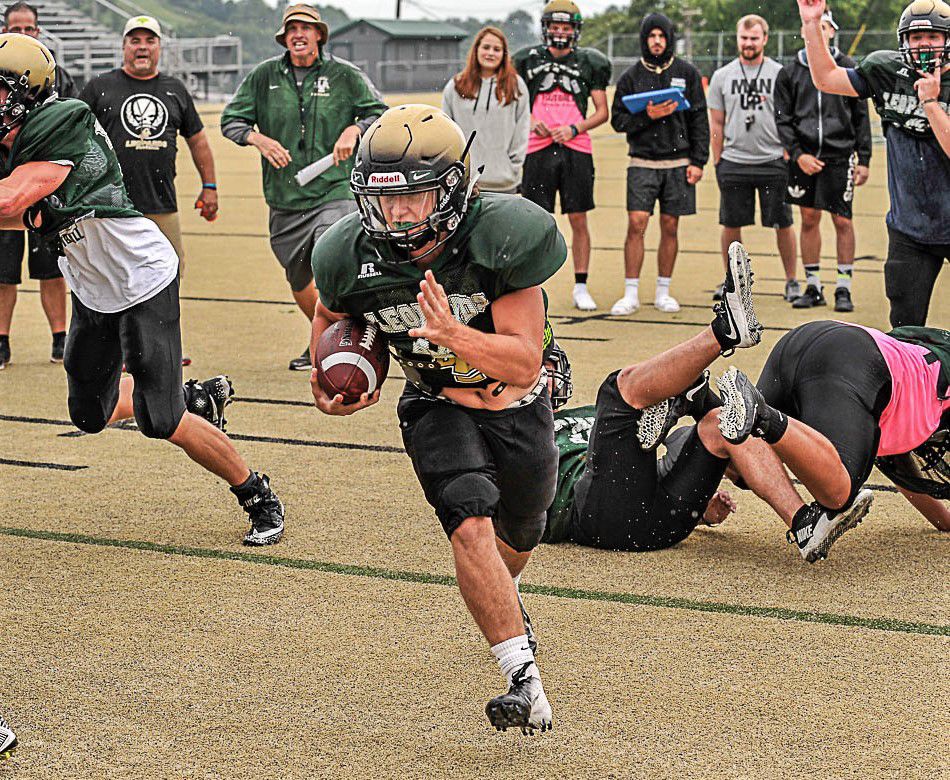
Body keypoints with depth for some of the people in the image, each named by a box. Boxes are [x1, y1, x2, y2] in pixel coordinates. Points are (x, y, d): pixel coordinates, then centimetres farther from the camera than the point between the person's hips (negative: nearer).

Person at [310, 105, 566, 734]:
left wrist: (454, 334, -48)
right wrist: (328, 379, -14)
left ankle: (502, 597, 62)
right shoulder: (355, 258, -24)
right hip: (438, 405, 0)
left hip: (518, 405, 0)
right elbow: (332, 315, 3)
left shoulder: (501, 239, -34)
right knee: (471, 526, -27)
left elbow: (525, 362, -33)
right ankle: (525, 683, -24)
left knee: (518, 538, 24)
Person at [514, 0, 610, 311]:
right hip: (538, 149, 0)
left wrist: (573, 128, -8)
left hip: (576, 148, 0)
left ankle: (581, 288, 10)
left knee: (579, 221, 2)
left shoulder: (589, 63, 6)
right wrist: (531, 122, -8)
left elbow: (602, 111, 7)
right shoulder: (528, 60, 6)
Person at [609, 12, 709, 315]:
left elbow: (699, 120, 5)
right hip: (642, 163, -1)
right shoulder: (631, 76, 4)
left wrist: (698, 161, -1)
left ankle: (663, 292, 14)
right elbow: (618, 120, 3)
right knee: (636, 224, -8)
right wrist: (647, 116, -14)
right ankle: (631, 294, -2)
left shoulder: (687, 73, 5)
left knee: (670, 227, 5)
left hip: (678, 163, 1)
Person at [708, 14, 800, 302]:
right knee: (731, 224, 5)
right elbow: (717, 124, 11)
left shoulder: (780, 74, 2)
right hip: (734, 162, 2)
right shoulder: (722, 76, 7)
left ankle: (791, 280, 13)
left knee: (783, 224, 2)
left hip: (773, 161, -2)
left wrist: (788, 156, -3)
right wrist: (717, 162, 7)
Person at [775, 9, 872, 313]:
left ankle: (844, 288, 8)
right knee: (809, 220, 7)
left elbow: (861, 117, 5)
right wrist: (798, 154, -6)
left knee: (843, 222, 0)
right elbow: (782, 120, 5)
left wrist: (863, 159, 1)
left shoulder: (848, 69, 3)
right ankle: (813, 287, 15)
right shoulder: (790, 72, 5)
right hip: (804, 157, 1)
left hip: (839, 157, -1)